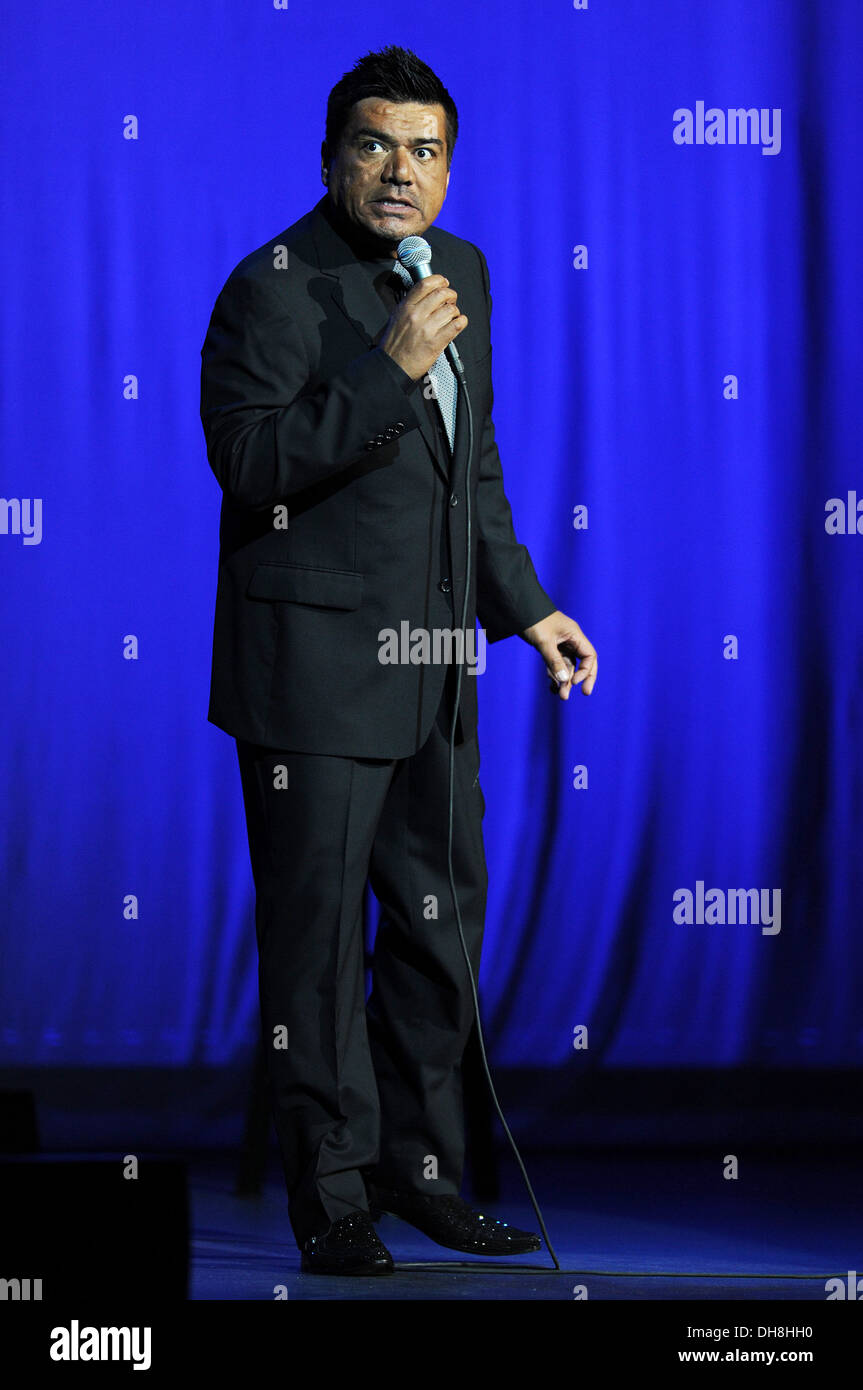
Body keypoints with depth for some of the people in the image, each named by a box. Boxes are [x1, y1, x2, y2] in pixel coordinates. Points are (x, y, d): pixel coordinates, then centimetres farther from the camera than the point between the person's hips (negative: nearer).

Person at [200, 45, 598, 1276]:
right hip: (316, 664, -7)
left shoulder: (460, 270, 12)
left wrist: (528, 609, 20)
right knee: (317, 930, 0)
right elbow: (249, 461, -21)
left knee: (442, 915, 12)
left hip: (433, 663, 7)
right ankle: (331, 1193, 12)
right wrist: (390, 369, -25)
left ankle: (418, 1168, 25)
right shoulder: (275, 288, -12)